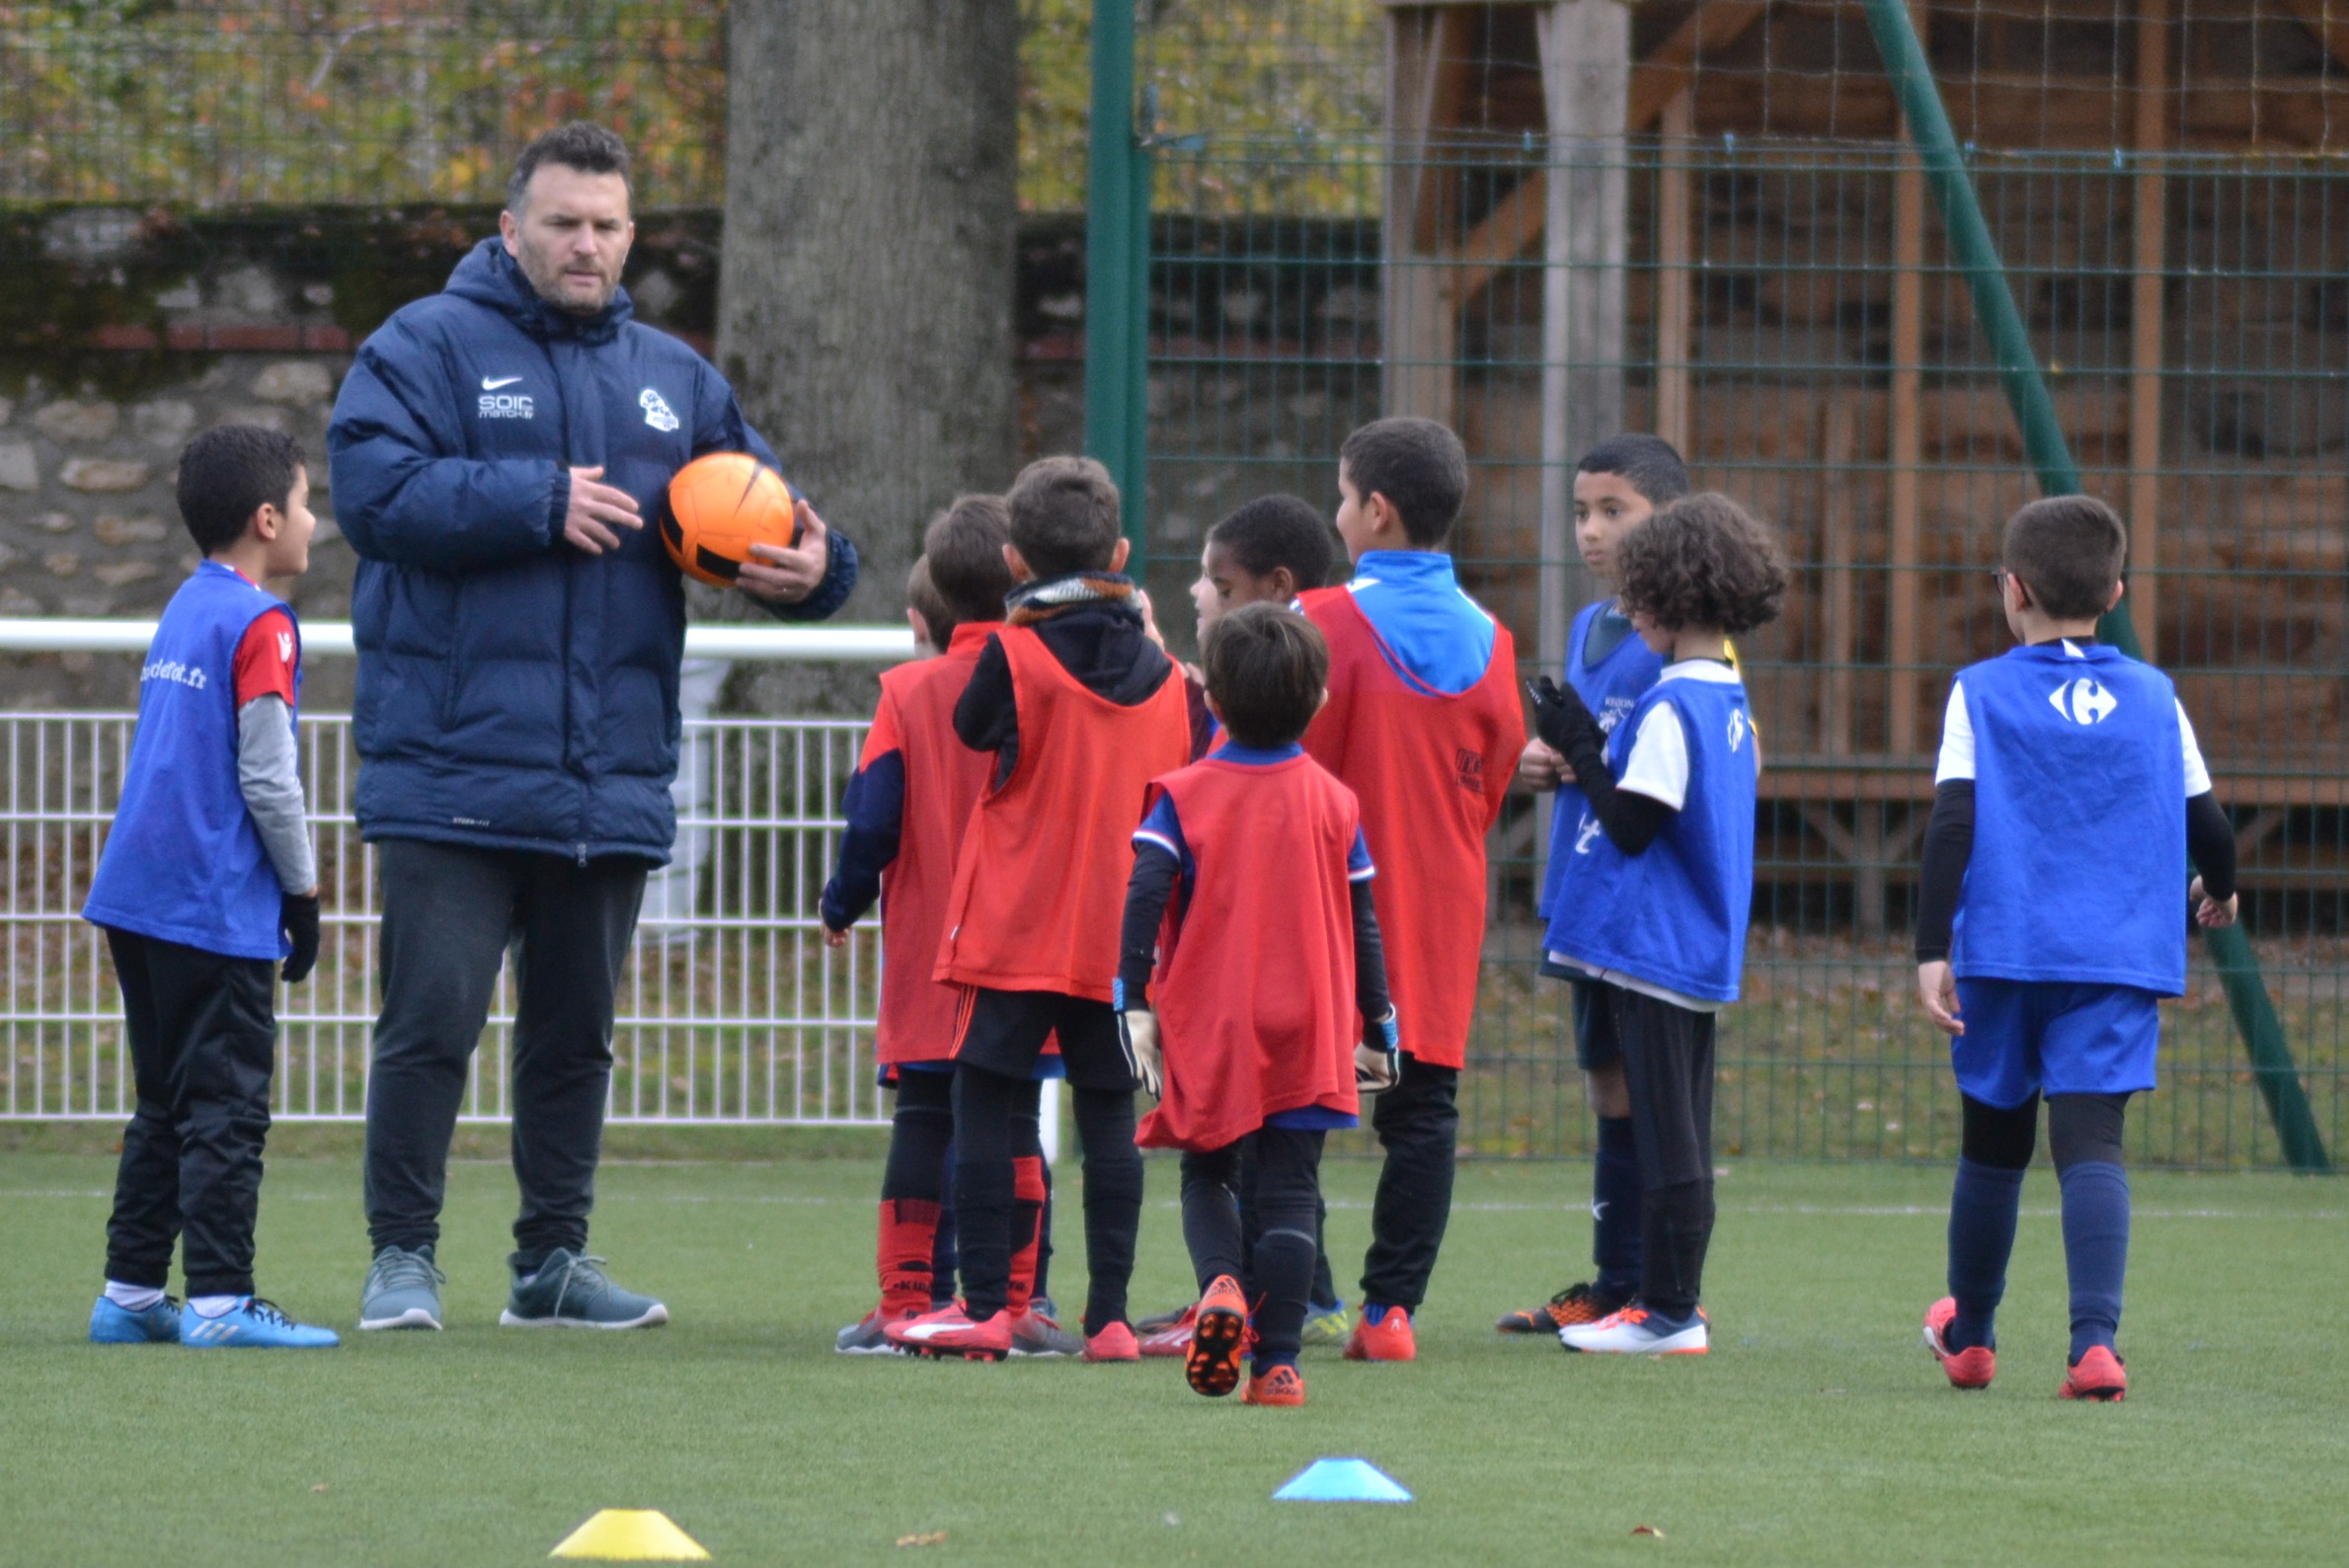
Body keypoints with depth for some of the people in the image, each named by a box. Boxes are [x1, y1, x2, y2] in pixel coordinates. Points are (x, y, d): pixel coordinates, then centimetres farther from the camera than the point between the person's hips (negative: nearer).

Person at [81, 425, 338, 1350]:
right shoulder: (259, 624, -11)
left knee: (165, 1108, 14)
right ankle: (218, 1301, -10)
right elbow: (266, 779, -14)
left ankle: (129, 1293, 15)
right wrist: (303, 892, -4)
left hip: (139, 894, 9)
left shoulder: (181, 613, 16)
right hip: (217, 908, -9)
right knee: (226, 1108, -7)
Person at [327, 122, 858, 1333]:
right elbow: (374, 490, -15)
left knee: (577, 1030, 12)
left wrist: (809, 567, -4)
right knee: (432, 1016, -8)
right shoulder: (429, 347, -2)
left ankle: (552, 1260, 21)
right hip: (454, 768, -5)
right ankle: (402, 1256, 0)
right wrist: (540, 503, -16)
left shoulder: (674, 380, 15)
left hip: (611, 776, 5)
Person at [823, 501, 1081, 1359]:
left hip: (927, 950, -1)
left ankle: (907, 1301, 1)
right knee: (1013, 1125, 5)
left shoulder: (909, 693, -5)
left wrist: (843, 904, 9)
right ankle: (1013, 1306, 3)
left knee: (922, 1122, 3)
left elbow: (872, 822, -6)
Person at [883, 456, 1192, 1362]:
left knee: (983, 1109, 2)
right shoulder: (1159, 673, 4)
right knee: (1109, 1118, 6)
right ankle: (1109, 1315, 3)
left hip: (1016, 932, -4)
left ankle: (984, 1306, -2)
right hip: (1120, 937, 4)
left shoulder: (1015, 657, -10)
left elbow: (972, 730, 6)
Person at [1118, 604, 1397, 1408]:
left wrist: (1135, 1003, -11)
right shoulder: (1334, 801, 3)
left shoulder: (1185, 795, -2)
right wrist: (1378, 1028, 13)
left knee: (1207, 1174, 15)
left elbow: (1144, 899, -13)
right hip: (1309, 1038, 1)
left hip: (1207, 1033, -1)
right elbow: (1362, 925, 6)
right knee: (1290, 1191, 3)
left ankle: (1221, 1285, -14)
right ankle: (1278, 1362, -5)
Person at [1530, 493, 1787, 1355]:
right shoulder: (1728, 698, 11)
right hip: (1702, 952, 9)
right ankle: (1670, 1300, 18)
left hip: (1654, 951, -9)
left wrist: (1579, 746, -8)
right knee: (1679, 1132, 13)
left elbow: (1630, 824, -19)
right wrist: (1592, 746, 13)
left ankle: (1669, 1309, -3)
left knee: (1666, 1134, -5)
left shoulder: (1671, 707, -17)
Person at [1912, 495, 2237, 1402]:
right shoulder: (2154, 698, 6)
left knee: (1994, 1141, 14)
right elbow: (2206, 825, 10)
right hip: (2122, 959, 1)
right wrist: (2218, 890, 32)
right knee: (2092, 1140, -6)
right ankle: (2095, 1339, -26)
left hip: (2005, 952, -1)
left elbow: (1952, 826, -9)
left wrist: (1933, 951, -11)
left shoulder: (1980, 695, 0)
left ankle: (1969, 1336, 31)